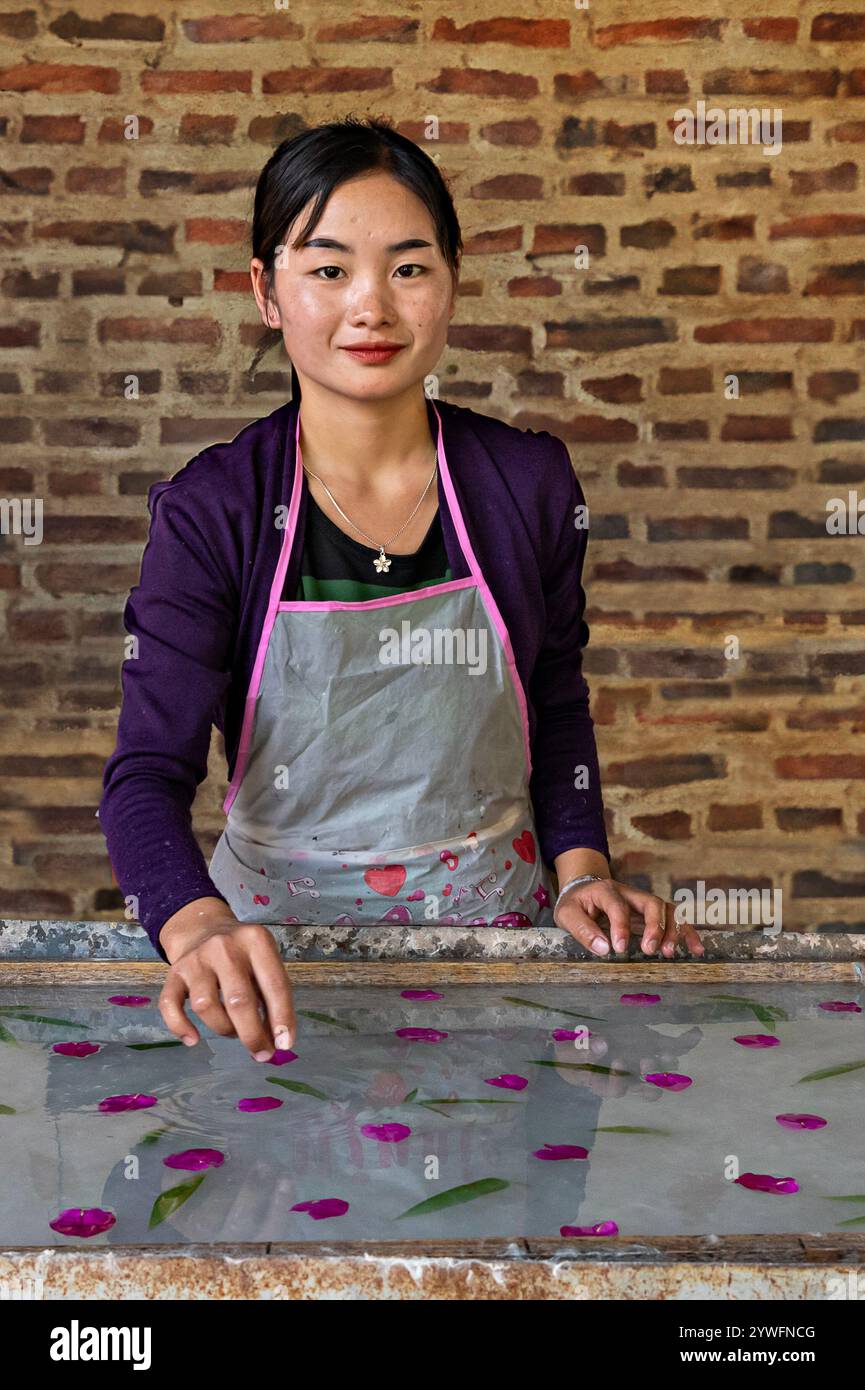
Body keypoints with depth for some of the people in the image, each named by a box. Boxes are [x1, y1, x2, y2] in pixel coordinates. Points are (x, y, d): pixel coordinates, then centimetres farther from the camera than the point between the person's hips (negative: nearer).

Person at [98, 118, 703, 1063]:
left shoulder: (531, 483, -6)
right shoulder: (210, 511, -13)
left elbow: (557, 705, 8)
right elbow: (149, 770, -19)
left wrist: (582, 870, -6)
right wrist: (197, 925, -38)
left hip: (493, 920, 2)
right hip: (280, 930, -2)